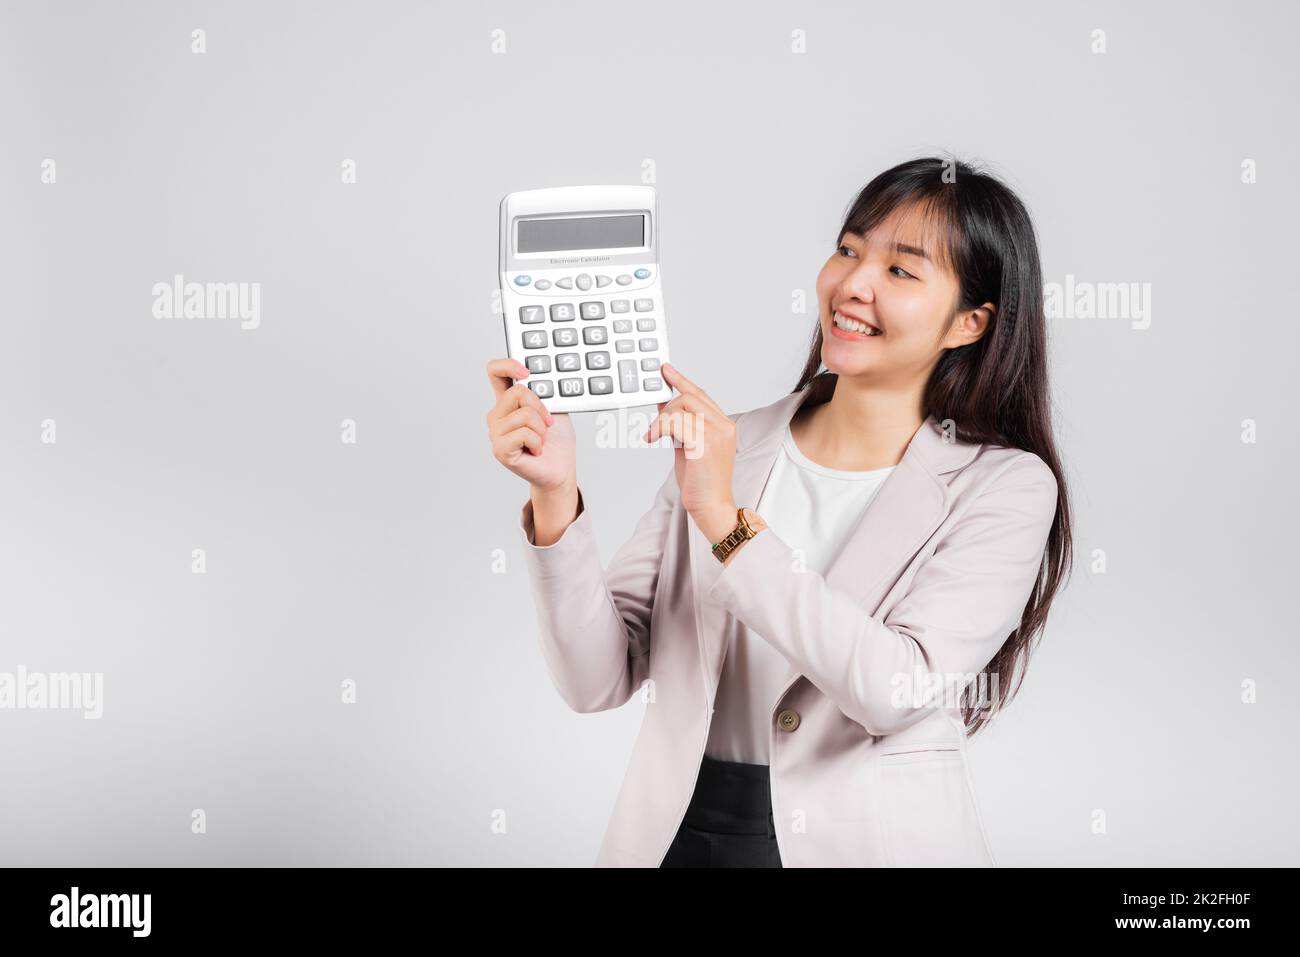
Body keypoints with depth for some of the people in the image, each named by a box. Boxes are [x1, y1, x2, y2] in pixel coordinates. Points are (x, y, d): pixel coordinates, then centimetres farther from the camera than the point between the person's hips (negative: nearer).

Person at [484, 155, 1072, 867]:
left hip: (870, 837, -1)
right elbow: (599, 680, -1)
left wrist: (726, 521, -18)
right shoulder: (722, 444, 4)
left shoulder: (1007, 486, -3)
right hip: (678, 834, 2)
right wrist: (555, 497, -14)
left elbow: (898, 689, -16)